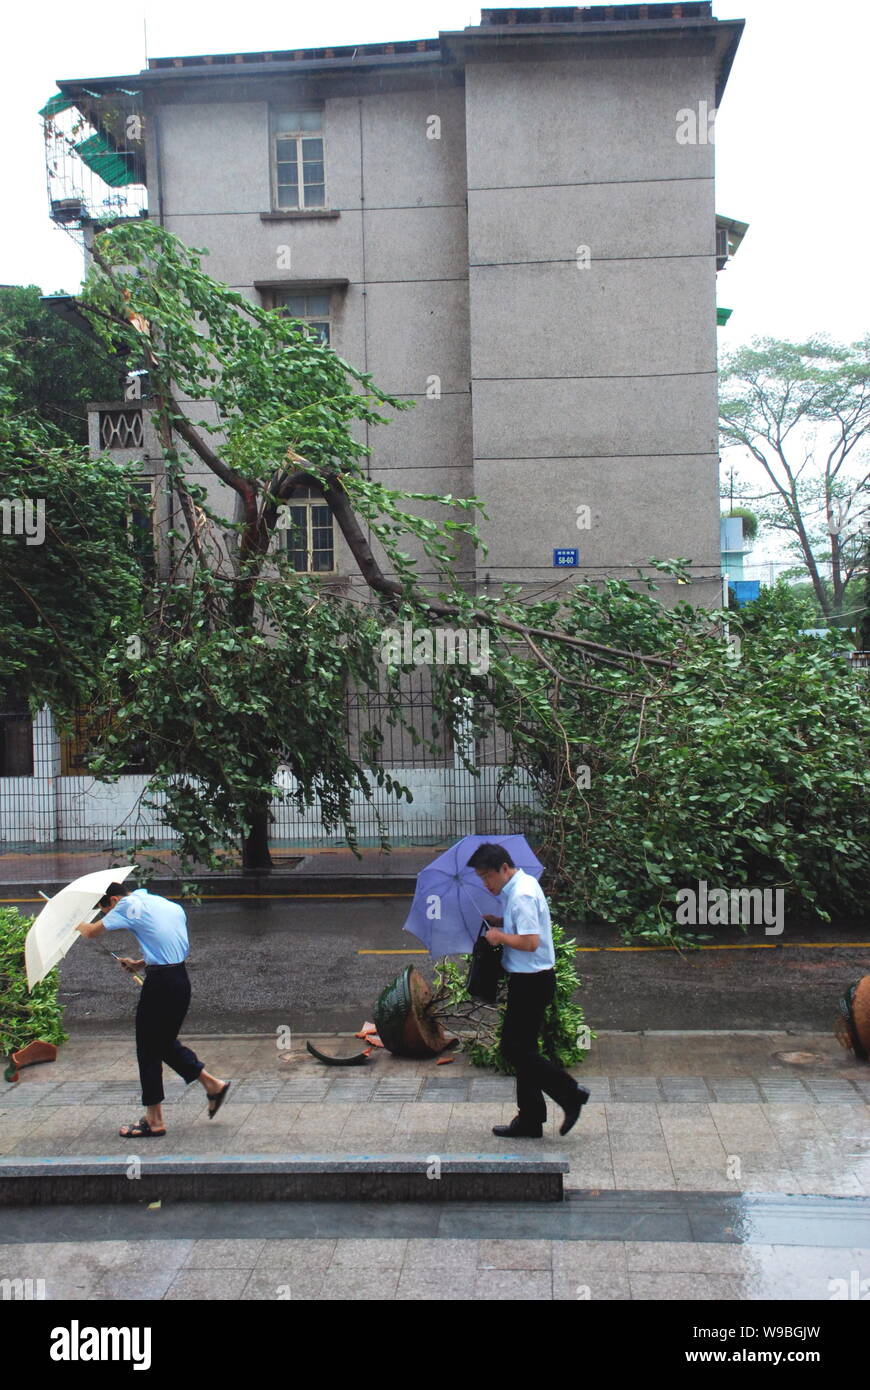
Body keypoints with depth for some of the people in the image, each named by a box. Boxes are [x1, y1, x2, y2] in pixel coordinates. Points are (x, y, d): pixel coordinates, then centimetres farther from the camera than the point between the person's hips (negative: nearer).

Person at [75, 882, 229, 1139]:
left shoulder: (129, 905, -4)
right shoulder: (170, 905, 18)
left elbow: (91, 932, 1)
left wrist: (78, 923, 22)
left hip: (159, 984, -8)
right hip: (182, 980, 8)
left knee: (149, 1050, 4)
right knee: (165, 1043, 23)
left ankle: (154, 1121, 11)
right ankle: (213, 1084, 23)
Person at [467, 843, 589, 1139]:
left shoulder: (521, 895, -21)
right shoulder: (522, 885, 10)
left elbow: (530, 941, -28)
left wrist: (499, 936, -14)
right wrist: (494, 921, 9)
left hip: (532, 982, -10)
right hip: (529, 980, 10)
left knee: (515, 1050, -4)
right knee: (521, 1050, 14)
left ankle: (571, 1094, 2)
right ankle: (529, 1120, 21)